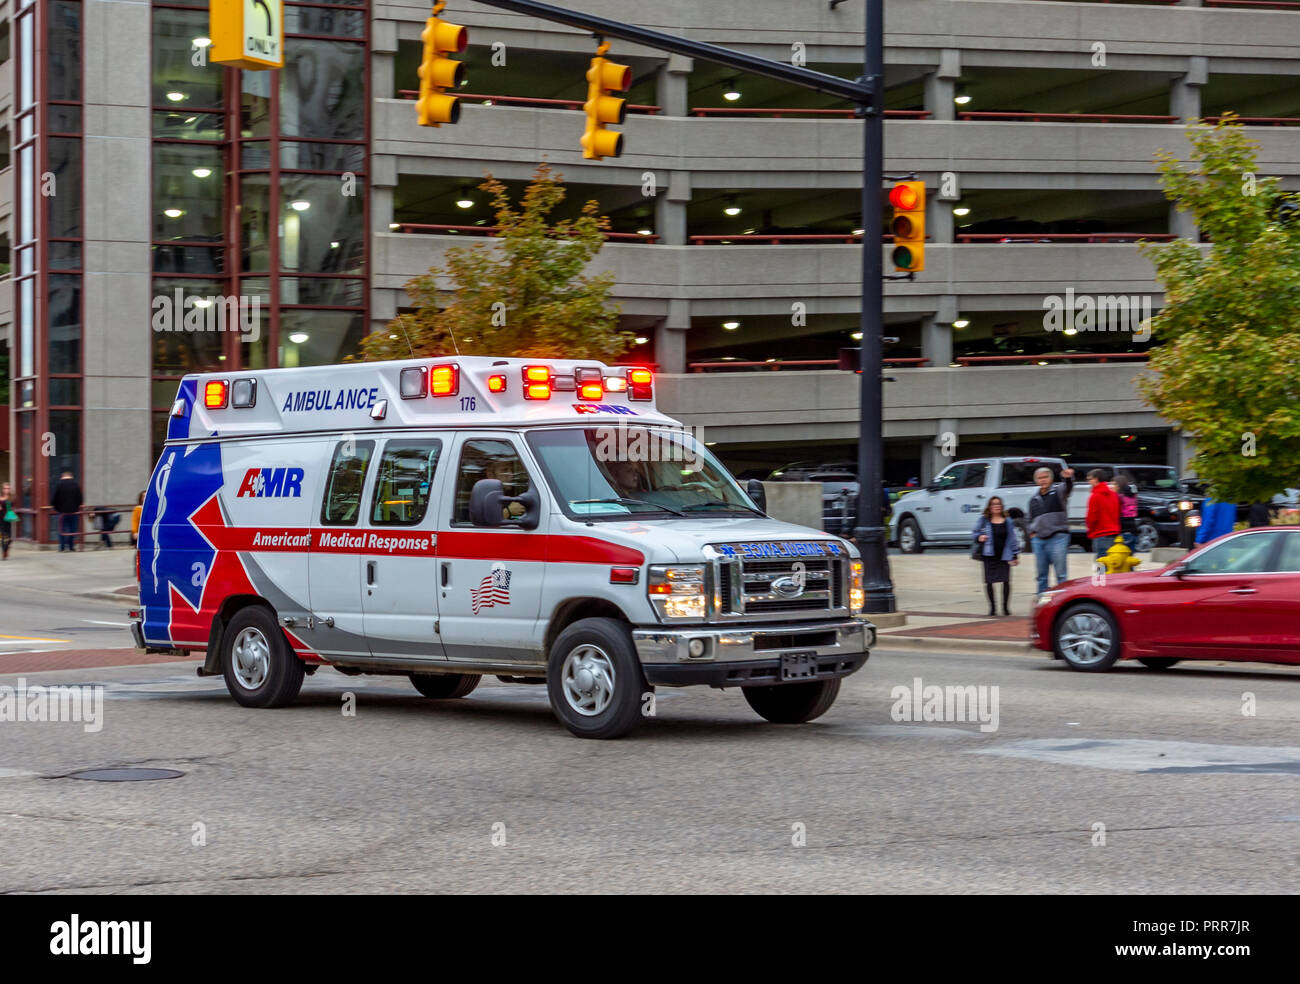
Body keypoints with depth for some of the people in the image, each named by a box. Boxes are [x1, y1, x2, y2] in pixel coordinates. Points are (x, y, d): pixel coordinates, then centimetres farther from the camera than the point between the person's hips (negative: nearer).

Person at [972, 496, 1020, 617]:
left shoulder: (1007, 521, 7)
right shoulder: (984, 520, 4)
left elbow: (1012, 539, 9)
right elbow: (974, 533, 11)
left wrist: (1015, 555, 6)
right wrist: (978, 537, -12)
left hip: (1004, 556, 0)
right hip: (989, 556, 0)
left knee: (1006, 580, -8)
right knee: (989, 582, -1)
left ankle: (1005, 607, 6)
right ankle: (992, 607, 12)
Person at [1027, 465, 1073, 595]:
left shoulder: (1058, 491, 2)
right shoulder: (1034, 499, 18)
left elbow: (1068, 487, -21)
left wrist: (1068, 478, -44)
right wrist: (1032, 532, 11)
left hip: (1058, 537, -5)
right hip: (1039, 539, 5)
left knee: (1061, 573, -8)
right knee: (1042, 574, 9)